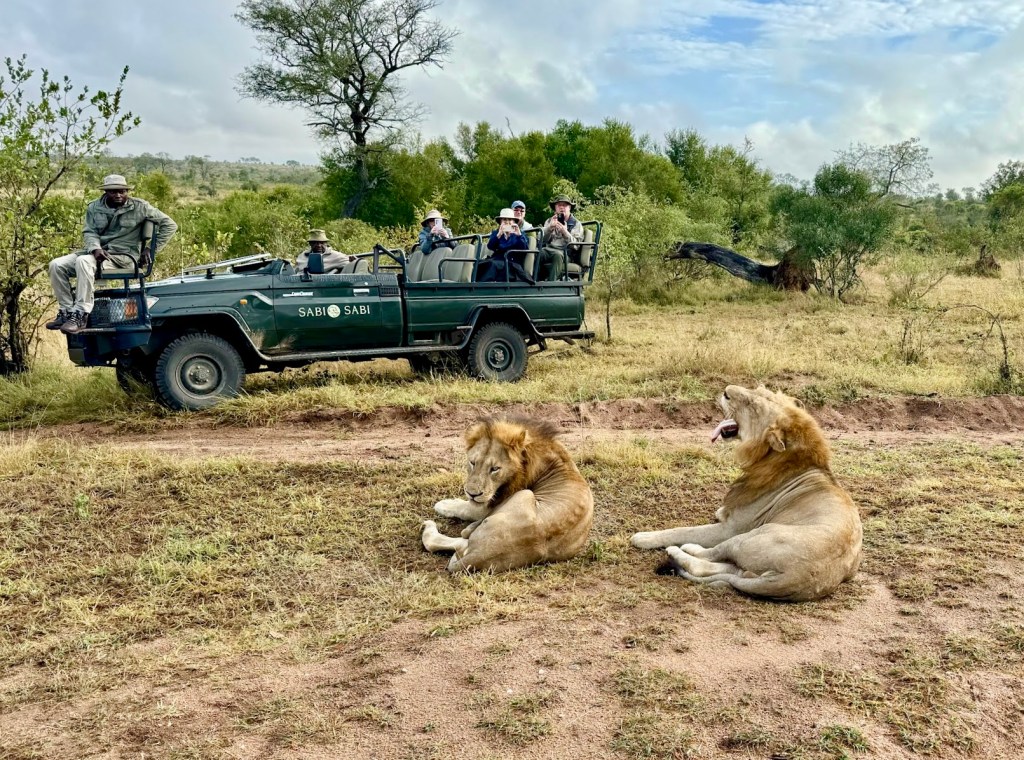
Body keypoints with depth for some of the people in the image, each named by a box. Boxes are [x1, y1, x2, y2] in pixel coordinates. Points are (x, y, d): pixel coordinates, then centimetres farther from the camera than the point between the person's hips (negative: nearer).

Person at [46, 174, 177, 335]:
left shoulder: (139, 207, -2)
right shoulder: (94, 207, 10)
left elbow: (170, 225, -1)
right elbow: (88, 231, 4)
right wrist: (95, 248, -20)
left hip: (122, 257, -6)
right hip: (96, 251, 6)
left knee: (83, 262, -33)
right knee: (56, 265, -13)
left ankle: (80, 315, -32)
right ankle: (66, 311, -9)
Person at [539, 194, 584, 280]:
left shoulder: (576, 224, 11)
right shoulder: (549, 221, 22)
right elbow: (542, 240, 8)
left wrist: (565, 232, -17)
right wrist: (550, 227, -10)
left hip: (566, 253, -3)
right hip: (548, 250, 3)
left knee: (558, 255, -39)